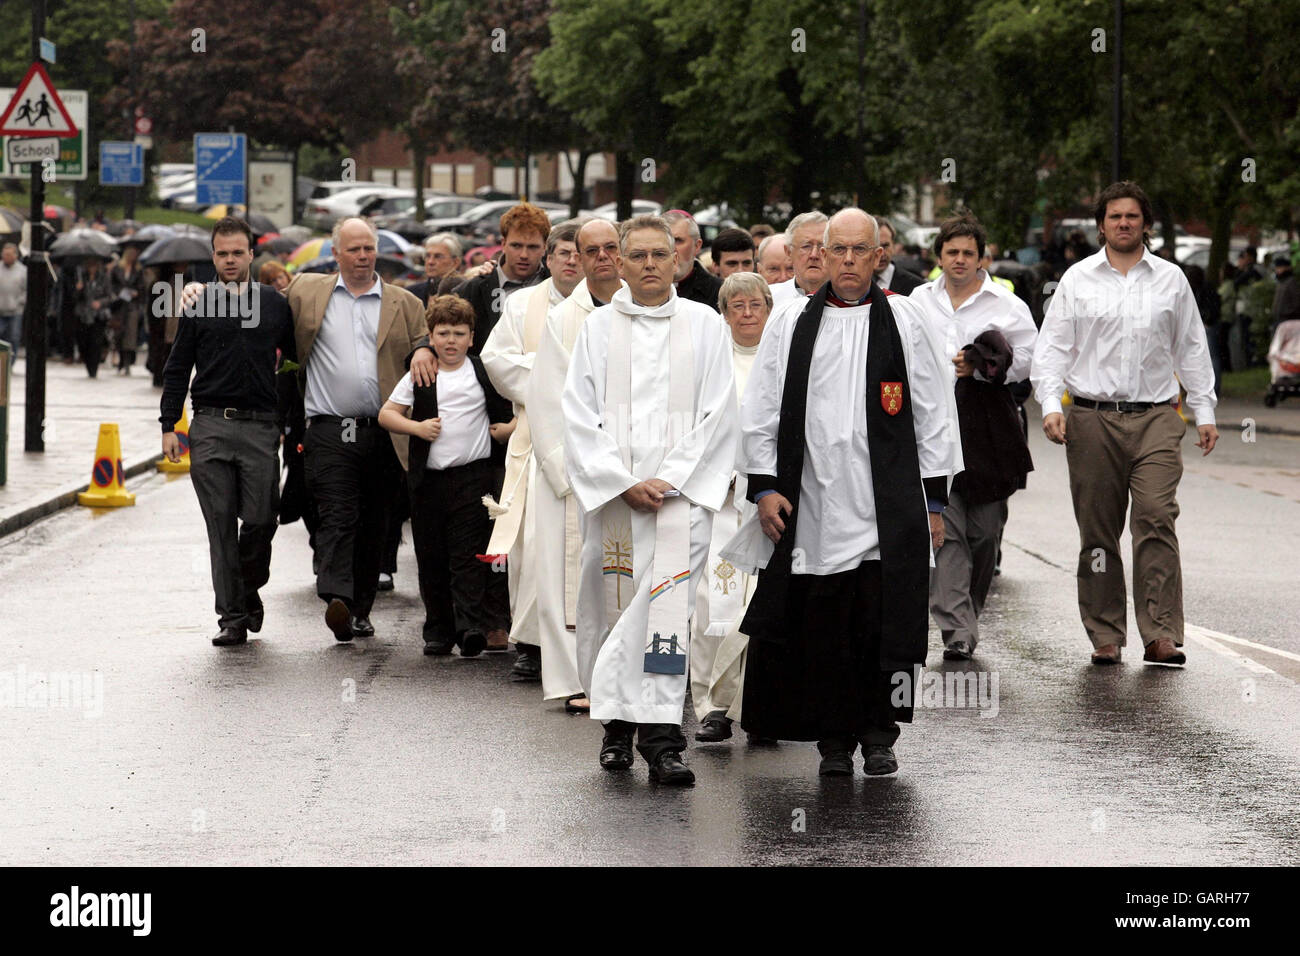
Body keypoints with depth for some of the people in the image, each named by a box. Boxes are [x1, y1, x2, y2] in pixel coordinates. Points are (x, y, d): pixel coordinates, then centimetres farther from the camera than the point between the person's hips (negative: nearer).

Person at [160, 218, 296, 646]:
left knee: (259, 520, -3)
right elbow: (177, 370, 9)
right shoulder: (198, 308, 7)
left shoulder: (275, 305, 9)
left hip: (260, 428, 0)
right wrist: (169, 426, 3)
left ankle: (249, 590, 24)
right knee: (221, 525, -3)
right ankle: (232, 615, 2)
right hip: (210, 428, 0)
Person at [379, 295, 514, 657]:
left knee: (468, 554, -12)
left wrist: (510, 427, -4)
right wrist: (417, 427, -7)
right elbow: (386, 414, 8)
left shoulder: (483, 373, 4)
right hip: (428, 477, 3)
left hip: (472, 474, -3)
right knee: (431, 558, 6)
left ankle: (471, 626, -17)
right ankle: (438, 629, 14)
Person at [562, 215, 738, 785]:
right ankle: (617, 723, 18)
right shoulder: (598, 328, 9)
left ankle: (661, 737, -16)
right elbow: (579, 416, 3)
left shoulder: (704, 325, 7)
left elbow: (718, 415, 2)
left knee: (668, 605, -13)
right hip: (610, 496, 2)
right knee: (611, 607, 3)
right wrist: (624, 483, -8)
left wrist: (668, 481, -8)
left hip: (680, 495, -2)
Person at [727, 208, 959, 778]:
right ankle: (834, 741, 11)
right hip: (812, 509, 1)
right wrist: (764, 487, 2)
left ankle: (879, 735, 11)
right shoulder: (791, 323, 9)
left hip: (887, 512, -1)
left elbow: (934, 415, 8)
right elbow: (761, 411, 10)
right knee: (823, 630, 1)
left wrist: (933, 500, 4)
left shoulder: (904, 322, 7)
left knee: (885, 624, -3)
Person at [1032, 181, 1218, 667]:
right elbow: (1052, 347, 7)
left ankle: (1161, 635, -16)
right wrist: (1051, 404, -7)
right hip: (1092, 418, 0)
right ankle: (1105, 637, 9)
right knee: (1097, 530, 1)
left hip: (1155, 417, 0)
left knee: (1156, 518, -15)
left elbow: (1191, 349, 16)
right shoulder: (1077, 280, 9)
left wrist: (1204, 411, 11)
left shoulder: (1171, 279, 12)